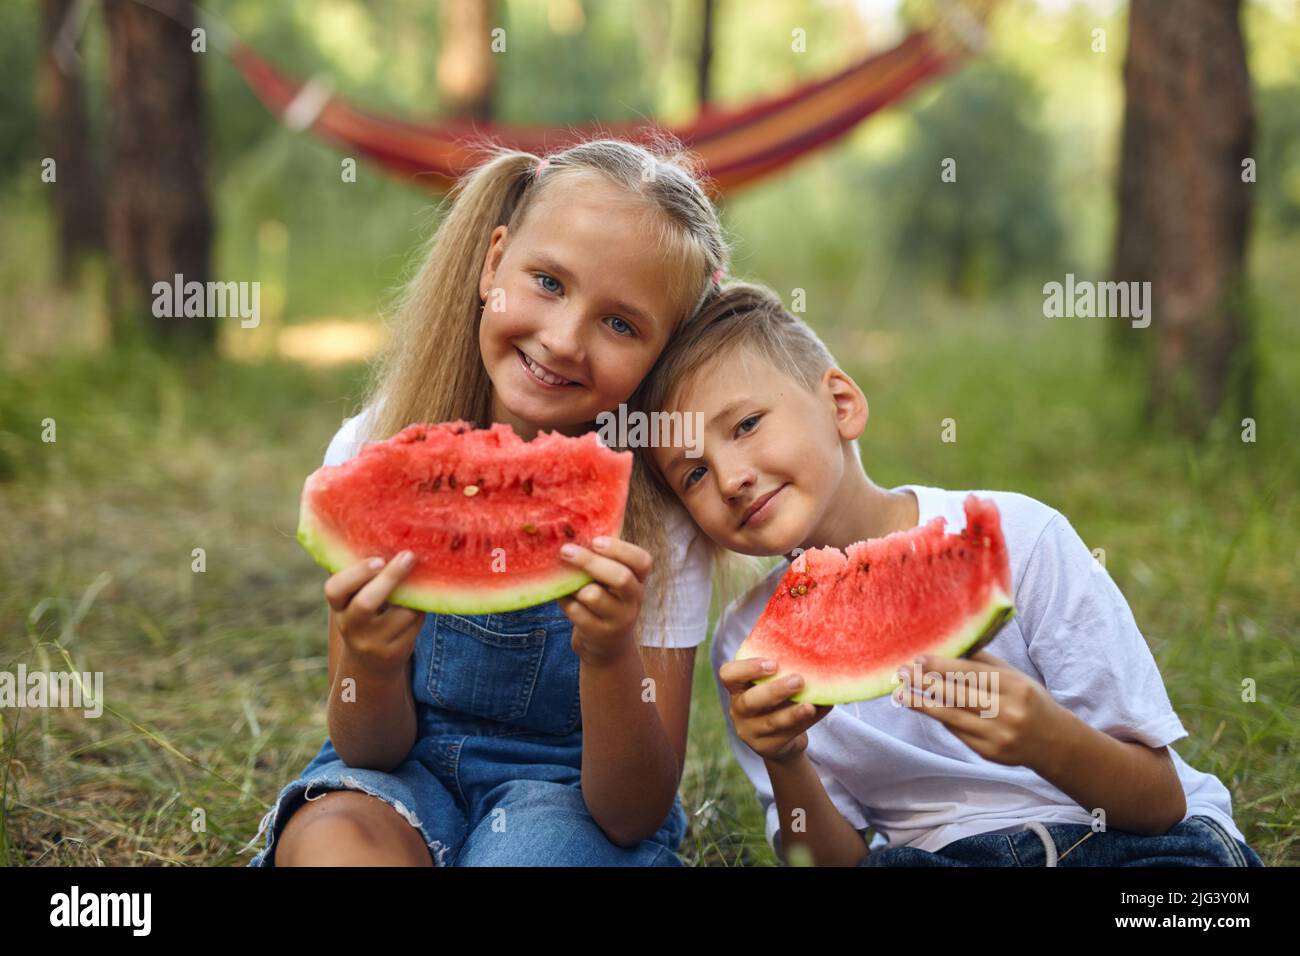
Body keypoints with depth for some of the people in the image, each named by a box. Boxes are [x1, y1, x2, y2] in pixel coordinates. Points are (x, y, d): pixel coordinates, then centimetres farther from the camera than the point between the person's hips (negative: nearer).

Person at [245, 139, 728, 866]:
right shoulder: (374, 452, -13)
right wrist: (373, 668, -31)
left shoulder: (657, 512, -16)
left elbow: (635, 816, -16)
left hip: (577, 792, 0)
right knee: (328, 843, -32)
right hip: (407, 773, 1)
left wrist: (610, 659, -35)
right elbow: (371, 751, -8)